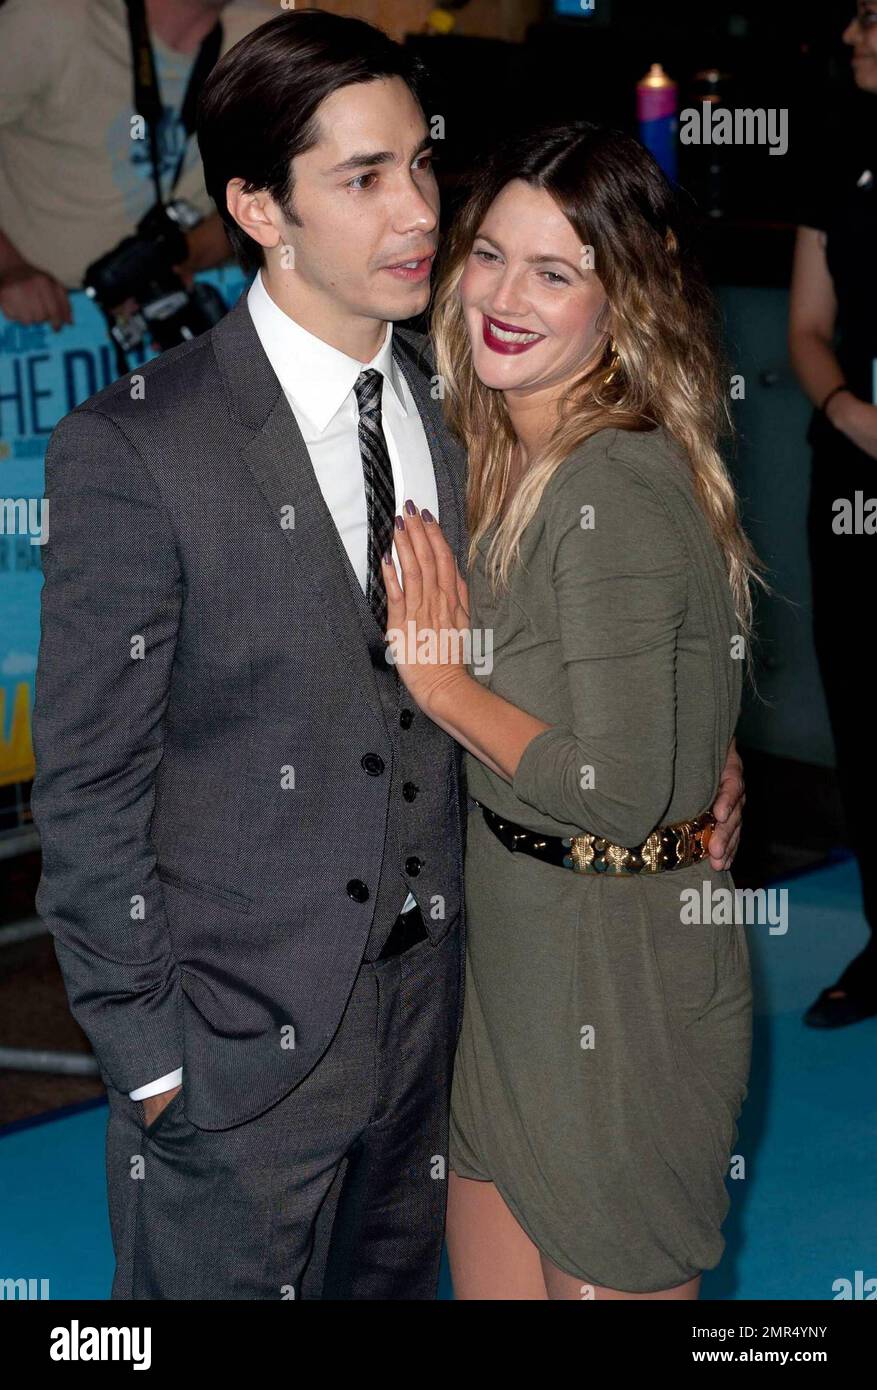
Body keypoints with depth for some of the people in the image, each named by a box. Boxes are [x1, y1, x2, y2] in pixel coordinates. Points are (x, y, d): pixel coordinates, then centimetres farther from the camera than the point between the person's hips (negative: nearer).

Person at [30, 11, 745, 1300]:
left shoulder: (463, 408, 0)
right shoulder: (132, 452, -17)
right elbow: (89, 788, -13)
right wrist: (147, 1048, -11)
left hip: (433, 999, 5)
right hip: (239, 1036, -5)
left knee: (398, 1276, 22)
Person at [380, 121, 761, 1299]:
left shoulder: (618, 487, -23)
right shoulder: (512, 457, 6)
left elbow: (618, 788, -25)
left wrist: (442, 680, -15)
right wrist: (450, 652, 0)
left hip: (619, 975, -9)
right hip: (518, 946, 9)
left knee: (603, 1277, 9)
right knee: (488, 1271, 20)